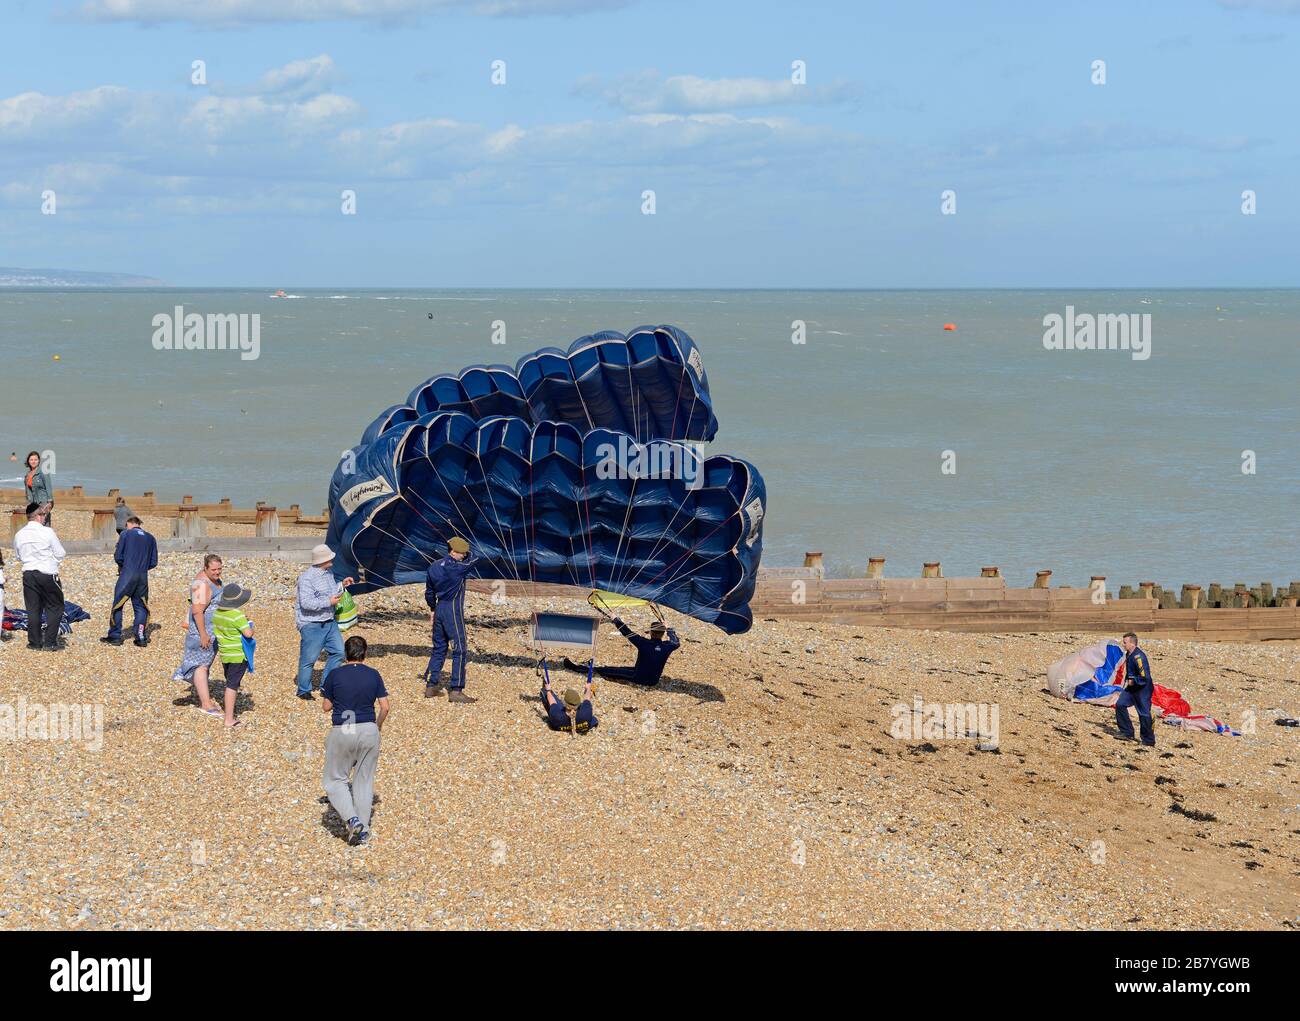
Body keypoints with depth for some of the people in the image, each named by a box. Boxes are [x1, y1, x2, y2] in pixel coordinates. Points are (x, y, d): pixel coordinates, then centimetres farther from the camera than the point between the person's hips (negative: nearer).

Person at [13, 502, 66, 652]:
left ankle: (35, 642, 13)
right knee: (54, 608, 6)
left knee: (33, 609, 11)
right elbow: (61, 553, -5)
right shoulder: (47, 532, -12)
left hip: (28, 574, 4)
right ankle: (50, 642, 1)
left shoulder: (19, 534, 2)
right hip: (48, 574, -4)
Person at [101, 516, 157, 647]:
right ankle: (141, 637, 4)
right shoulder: (150, 538, 11)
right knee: (140, 606, 9)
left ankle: (115, 636, 6)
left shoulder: (125, 534, 1)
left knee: (117, 605, 6)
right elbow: (154, 562, 10)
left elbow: (118, 556, -2)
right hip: (143, 577, 3)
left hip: (127, 574, -3)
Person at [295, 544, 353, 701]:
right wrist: (329, 602, -23)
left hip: (329, 622, 9)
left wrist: (341, 585, 9)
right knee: (308, 659, 1)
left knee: (338, 652, 9)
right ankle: (303, 691, 14)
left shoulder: (328, 574, 8)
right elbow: (307, 603, -28)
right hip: (312, 625, -9)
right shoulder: (307, 578, -21)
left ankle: (326, 684, 22)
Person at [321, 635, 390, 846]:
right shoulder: (374, 675, 1)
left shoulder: (334, 675, -4)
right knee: (364, 781, 13)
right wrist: (378, 725, 20)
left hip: (341, 733, -2)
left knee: (335, 781, 9)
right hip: (369, 730, 2)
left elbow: (326, 706, 4)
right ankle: (363, 830, 10)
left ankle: (351, 819, -12)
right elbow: (384, 707, 2)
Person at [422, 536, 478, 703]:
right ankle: (455, 690, -7)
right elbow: (476, 560, -2)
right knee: (459, 650, -4)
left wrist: (433, 609, 27)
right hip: (454, 611, -8)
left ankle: (431, 686, 17)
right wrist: (466, 558, 17)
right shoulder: (457, 567, -15)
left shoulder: (434, 566, 9)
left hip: (439, 609, 8)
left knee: (439, 648, 16)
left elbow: (429, 592, 16)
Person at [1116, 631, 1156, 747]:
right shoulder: (1128, 655, 5)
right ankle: (1127, 733, 16)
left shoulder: (1138, 657, -26)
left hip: (1143, 689, -10)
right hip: (1131, 687, 10)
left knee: (1144, 714, -3)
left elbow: (1145, 677, -28)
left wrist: (1133, 681, -16)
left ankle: (1149, 742, 6)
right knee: (1120, 705, 7)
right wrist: (1127, 680, 11)